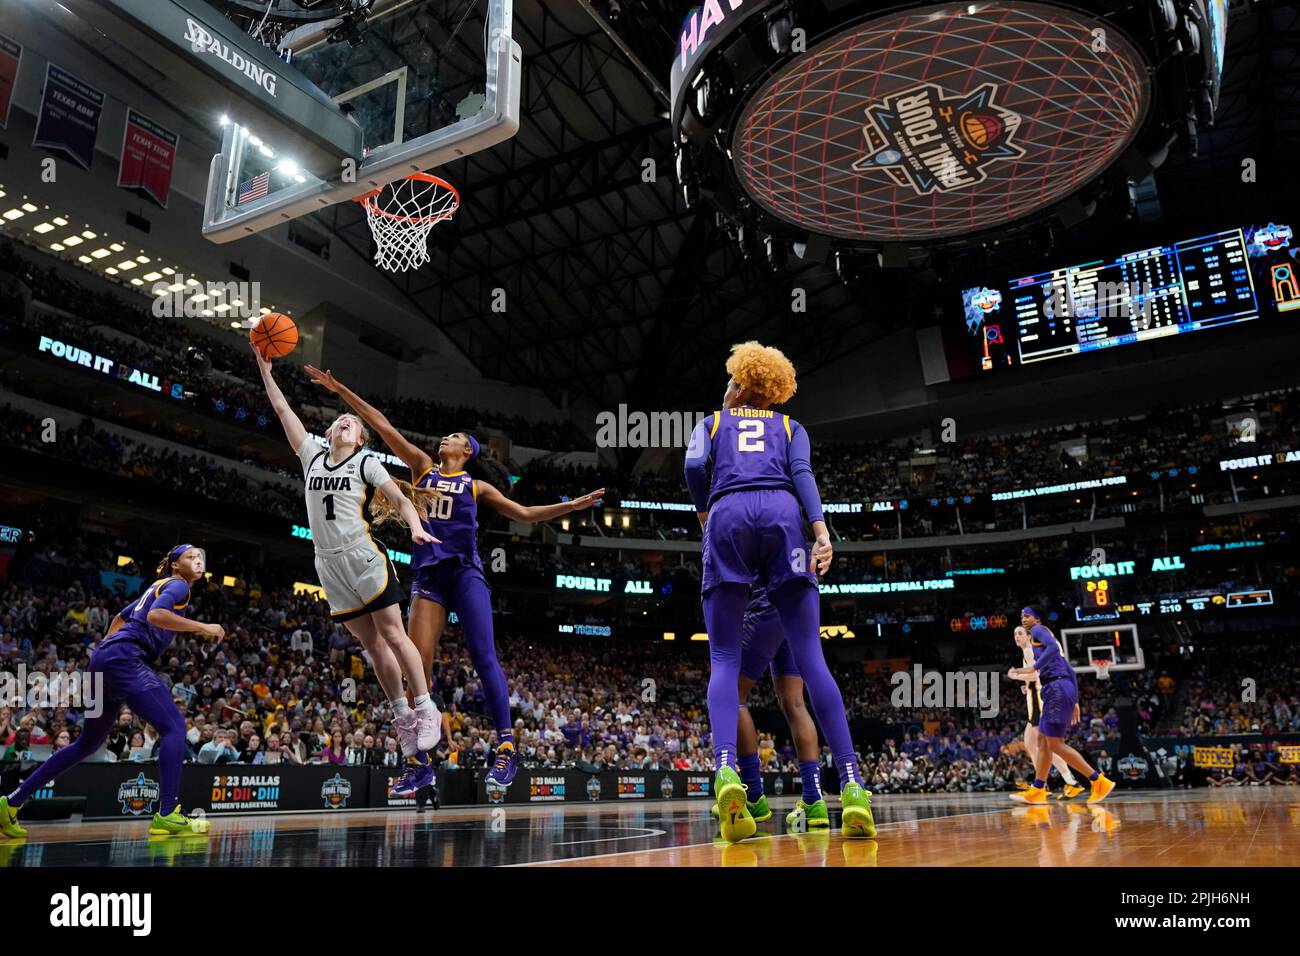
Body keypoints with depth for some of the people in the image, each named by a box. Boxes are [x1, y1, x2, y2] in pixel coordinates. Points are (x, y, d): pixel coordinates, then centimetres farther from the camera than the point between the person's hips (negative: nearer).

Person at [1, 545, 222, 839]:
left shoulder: (159, 586, 25)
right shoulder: (178, 585, -3)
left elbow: (119, 617, 34)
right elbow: (155, 615, -23)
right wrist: (203, 627, -20)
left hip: (106, 658, 10)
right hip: (125, 658, -10)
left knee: (88, 742, 19)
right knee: (174, 727, -14)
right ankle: (167, 814, -20)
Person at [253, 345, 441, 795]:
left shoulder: (367, 463, 3)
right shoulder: (312, 456, 14)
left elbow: (399, 500, -4)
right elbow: (283, 410, 17)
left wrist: (415, 527, -22)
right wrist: (266, 371, 17)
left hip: (363, 555, -4)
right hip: (329, 564, 4)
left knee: (393, 634, -9)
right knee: (372, 645, 5)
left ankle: (425, 710, -3)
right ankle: (404, 721, 9)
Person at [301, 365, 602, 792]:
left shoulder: (476, 486, 15)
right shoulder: (423, 466, 18)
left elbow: (523, 513, 18)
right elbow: (382, 426, 15)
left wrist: (569, 506, 9)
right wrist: (341, 390, 15)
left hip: (465, 571, -2)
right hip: (428, 573, 2)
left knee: (483, 655, -13)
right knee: (418, 661, -6)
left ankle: (507, 747, -14)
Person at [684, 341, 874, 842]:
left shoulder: (711, 422, 27)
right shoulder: (790, 427, 29)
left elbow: (694, 466, 6)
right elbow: (801, 474, 8)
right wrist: (821, 530, -6)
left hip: (729, 517, -1)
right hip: (782, 514, 1)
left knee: (724, 661, -2)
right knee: (810, 657, -3)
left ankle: (726, 769, -27)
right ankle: (852, 785, -12)